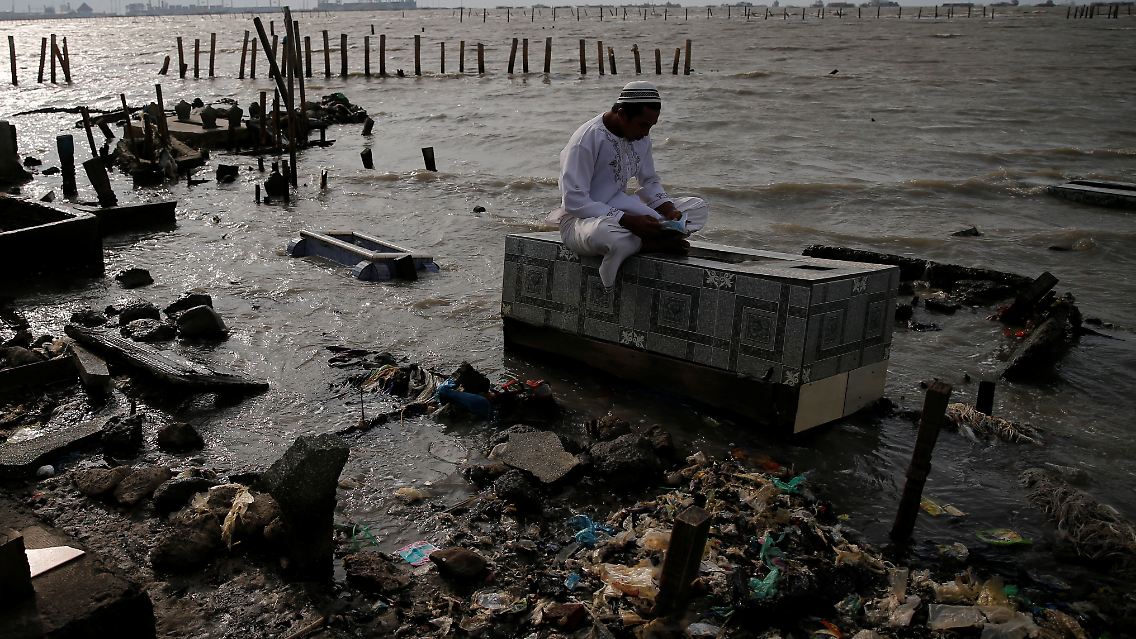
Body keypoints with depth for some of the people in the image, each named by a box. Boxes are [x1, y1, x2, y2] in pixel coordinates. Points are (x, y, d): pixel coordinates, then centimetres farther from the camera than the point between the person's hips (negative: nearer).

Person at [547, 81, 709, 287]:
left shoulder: (641, 138, 3)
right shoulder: (587, 139, -20)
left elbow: (649, 181, 16)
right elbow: (573, 201, -24)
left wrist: (668, 209, -8)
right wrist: (628, 221, -31)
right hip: (582, 218, -8)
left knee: (699, 208, -3)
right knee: (606, 232, -46)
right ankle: (659, 242, -18)